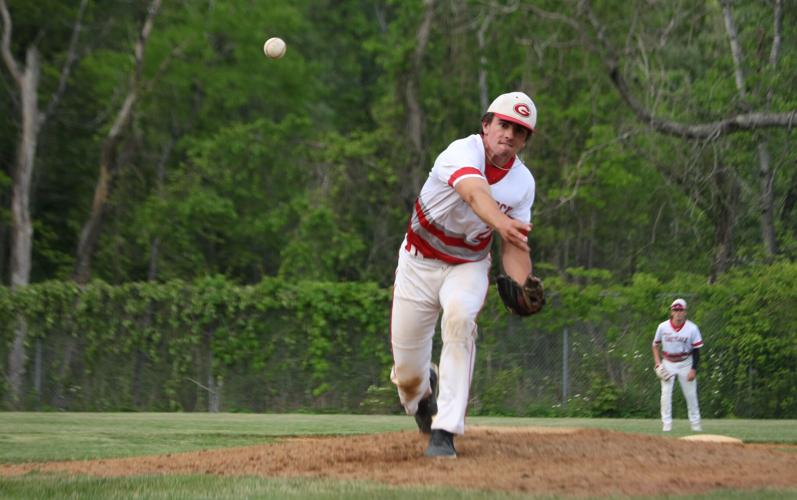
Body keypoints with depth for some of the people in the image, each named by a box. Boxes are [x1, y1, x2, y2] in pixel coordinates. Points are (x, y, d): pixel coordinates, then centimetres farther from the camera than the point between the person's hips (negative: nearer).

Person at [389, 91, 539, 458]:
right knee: (407, 372, 1)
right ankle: (423, 391, 44)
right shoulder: (464, 153, -25)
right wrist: (501, 222, -68)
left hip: (468, 266, 2)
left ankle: (444, 432, -31)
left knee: (460, 316, -33)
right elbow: (475, 193, -47)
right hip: (420, 262, -2)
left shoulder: (523, 183, -9)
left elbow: (513, 246, -4)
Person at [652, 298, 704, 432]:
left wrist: (693, 369, -12)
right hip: (667, 363, 1)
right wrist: (657, 361, -5)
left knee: (691, 394, 3)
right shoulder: (663, 327, -7)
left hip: (685, 363, -1)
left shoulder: (692, 328, -11)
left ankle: (695, 422, 14)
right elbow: (655, 345, 7)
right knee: (666, 393, -6)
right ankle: (666, 423, -1)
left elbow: (696, 350, -7)